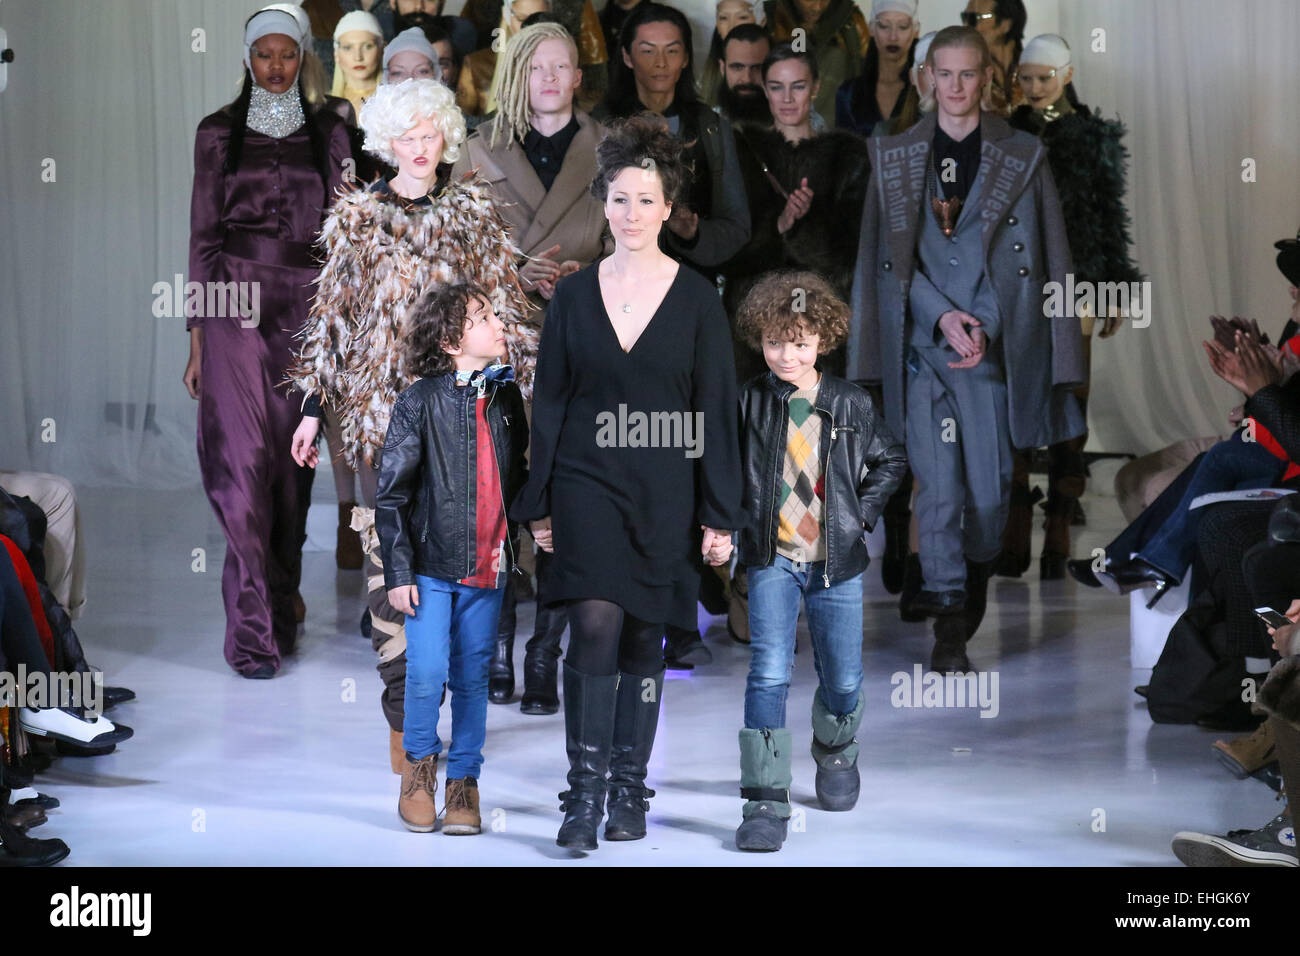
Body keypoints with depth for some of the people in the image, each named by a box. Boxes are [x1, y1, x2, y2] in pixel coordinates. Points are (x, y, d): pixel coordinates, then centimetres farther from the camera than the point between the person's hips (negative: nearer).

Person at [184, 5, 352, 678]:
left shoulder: (328, 133, 9)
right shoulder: (219, 134, 6)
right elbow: (203, 236, 6)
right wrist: (197, 338, 1)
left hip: (308, 311, 2)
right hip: (236, 310, -2)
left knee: (293, 459, 5)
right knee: (242, 459, -10)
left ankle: (283, 603, 20)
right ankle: (252, 630, -9)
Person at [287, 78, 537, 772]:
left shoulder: (474, 212, 7)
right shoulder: (357, 216, 6)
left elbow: (504, 305, 10)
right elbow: (332, 312, 9)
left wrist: (523, 389, 4)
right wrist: (313, 408, 7)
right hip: (381, 404, -1)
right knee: (391, 554, -6)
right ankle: (403, 719, -1)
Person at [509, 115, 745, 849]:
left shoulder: (697, 300, 0)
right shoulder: (574, 294, 3)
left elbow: (718, 412, -1)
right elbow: (550, 403, 6)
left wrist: (721, 515, -4)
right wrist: (539, 505, 4)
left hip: (665, 494, 0)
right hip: (588, 485, 0)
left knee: (644, 640, 6)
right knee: (595, 627, -13)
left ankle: (629, 790, 16)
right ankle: (585, 792, -10)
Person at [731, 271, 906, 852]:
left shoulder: (851, 405, 0)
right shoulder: (748, 402, -3)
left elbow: (890, 461, 14)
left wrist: (863, 510, 4)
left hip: (837, 563, 2)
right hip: (773, 559, -2)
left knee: (843, 681, 10)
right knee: (769, 674, -14)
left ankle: (835, 752, 42)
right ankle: (766, 801, -12)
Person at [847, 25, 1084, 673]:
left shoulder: (1023, 158, 5)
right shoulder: (893, 157, 8)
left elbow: (1047, 262, 5)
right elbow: (888, 256, 5)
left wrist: (985, 329, -3)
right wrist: (943, 315, -8)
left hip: (992, 349, 0)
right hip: (922, 346, 0)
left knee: (990, 489, 0)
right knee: (938, 487, -6)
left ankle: (975, 589, 26)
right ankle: (950, 632, -2)